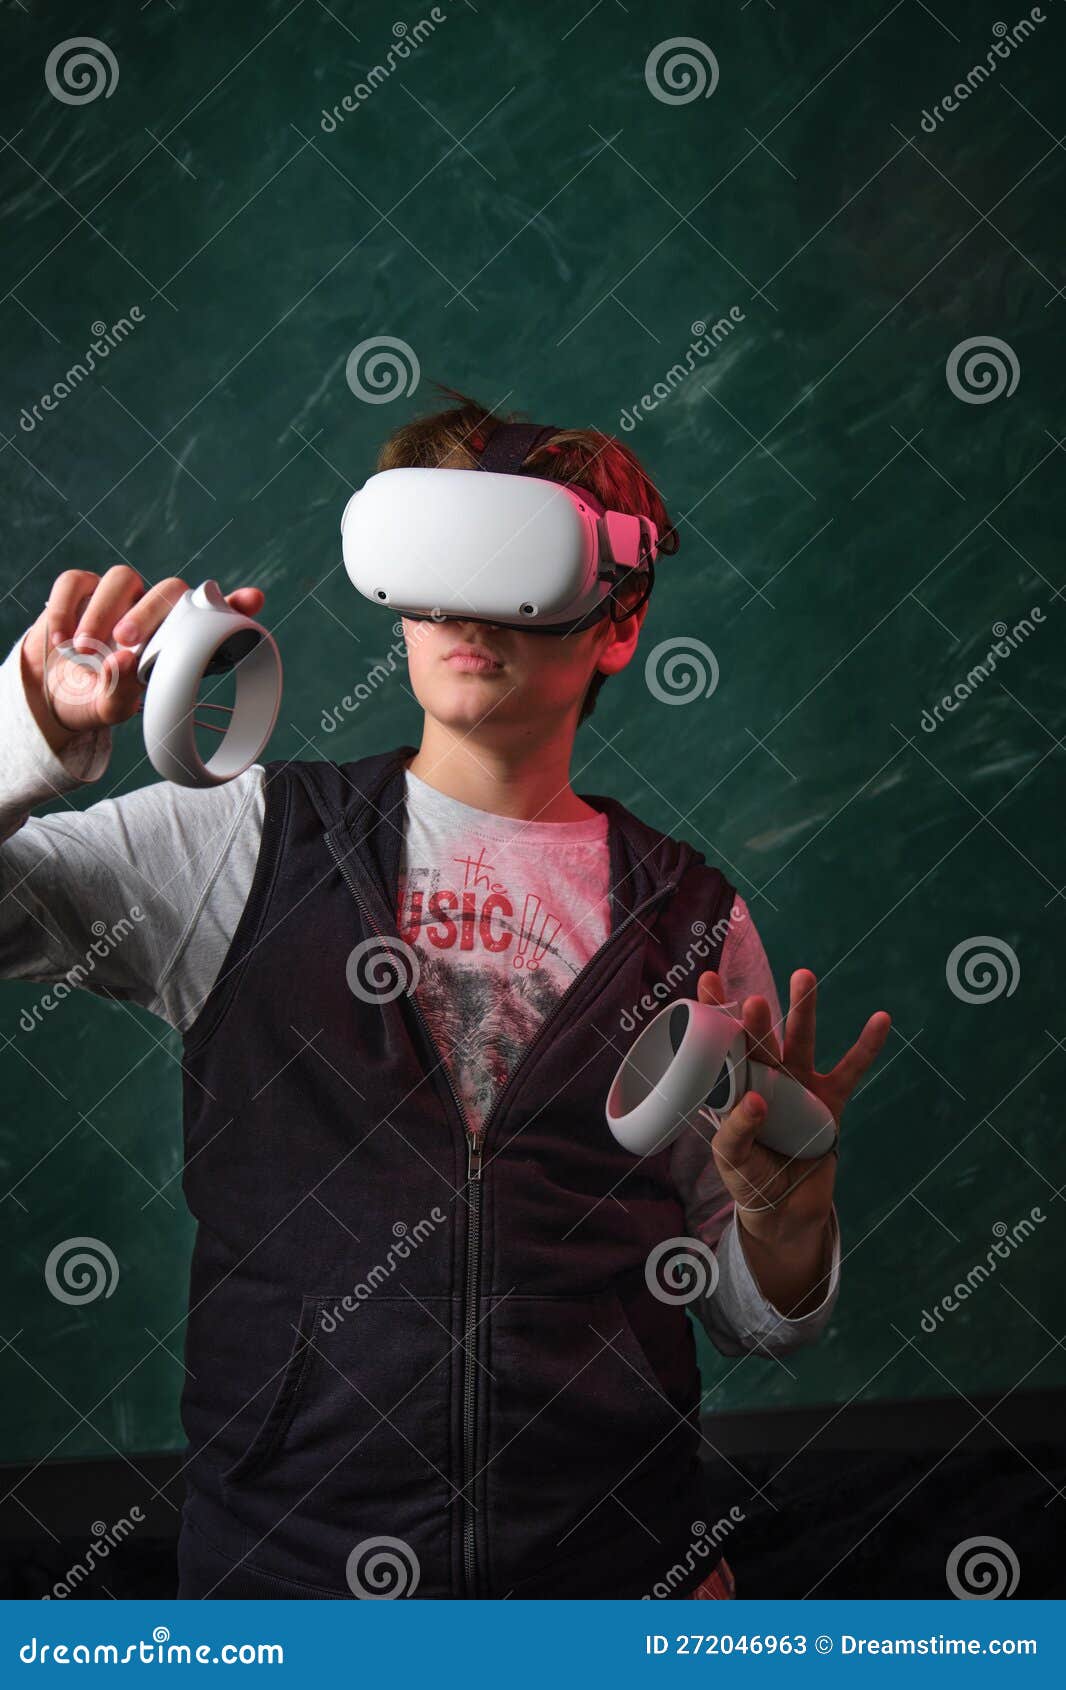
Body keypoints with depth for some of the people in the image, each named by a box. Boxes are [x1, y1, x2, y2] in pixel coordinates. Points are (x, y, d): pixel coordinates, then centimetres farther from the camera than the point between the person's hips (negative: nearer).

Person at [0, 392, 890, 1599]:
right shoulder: (241, 839, -3)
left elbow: (761, 1318, 5)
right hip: (280, 1567, -1)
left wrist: (785, 1193, -15)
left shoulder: (691, 913, 1)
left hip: (620, 1570, 1)